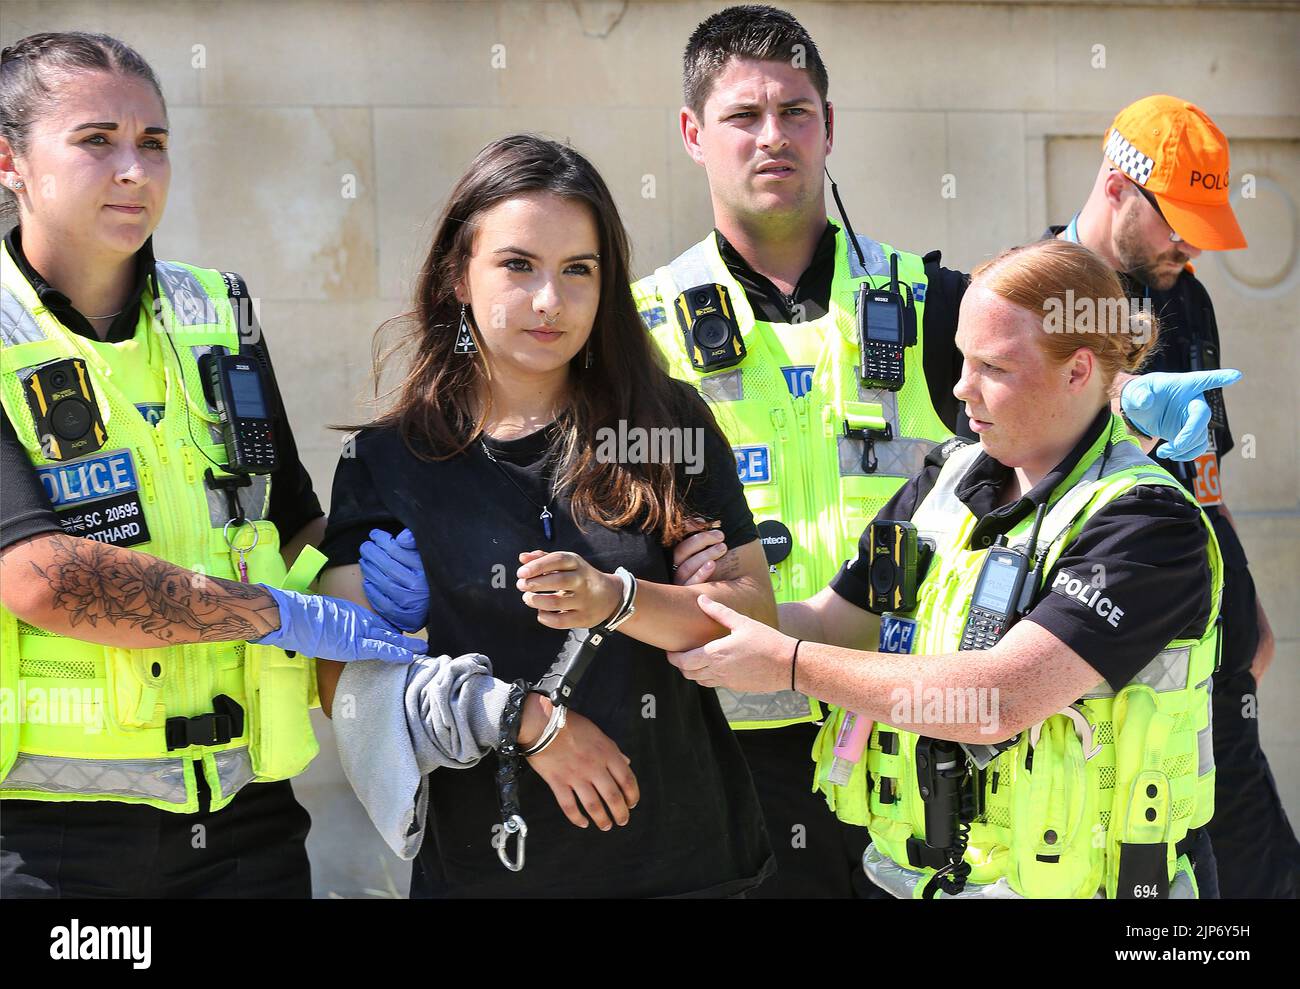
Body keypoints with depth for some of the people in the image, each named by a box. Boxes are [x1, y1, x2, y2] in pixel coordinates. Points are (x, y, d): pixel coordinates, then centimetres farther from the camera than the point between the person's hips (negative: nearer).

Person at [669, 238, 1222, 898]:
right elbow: (832, 622, 7)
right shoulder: (946, 480, 5)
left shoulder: (1148, 523, -19)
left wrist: (786, 663, -21)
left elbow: (999, 700, -29)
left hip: (1075, 881, -6)